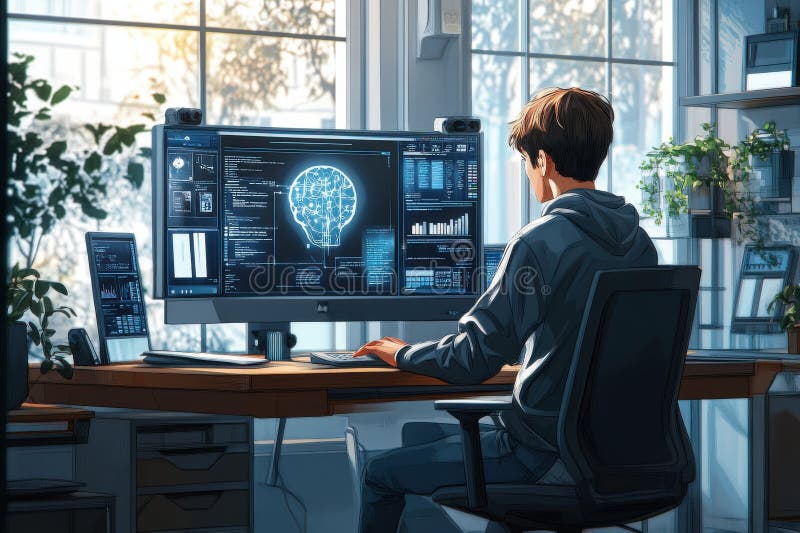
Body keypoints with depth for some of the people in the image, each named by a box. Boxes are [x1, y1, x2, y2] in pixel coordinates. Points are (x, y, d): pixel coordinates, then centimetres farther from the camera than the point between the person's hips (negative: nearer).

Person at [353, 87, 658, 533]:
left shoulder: (540, 242, -19)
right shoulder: (639, 241, 5)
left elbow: (474, 360, -17)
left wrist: (403, 355, 1)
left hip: (545, 456, -8)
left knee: (382, 474, 7)